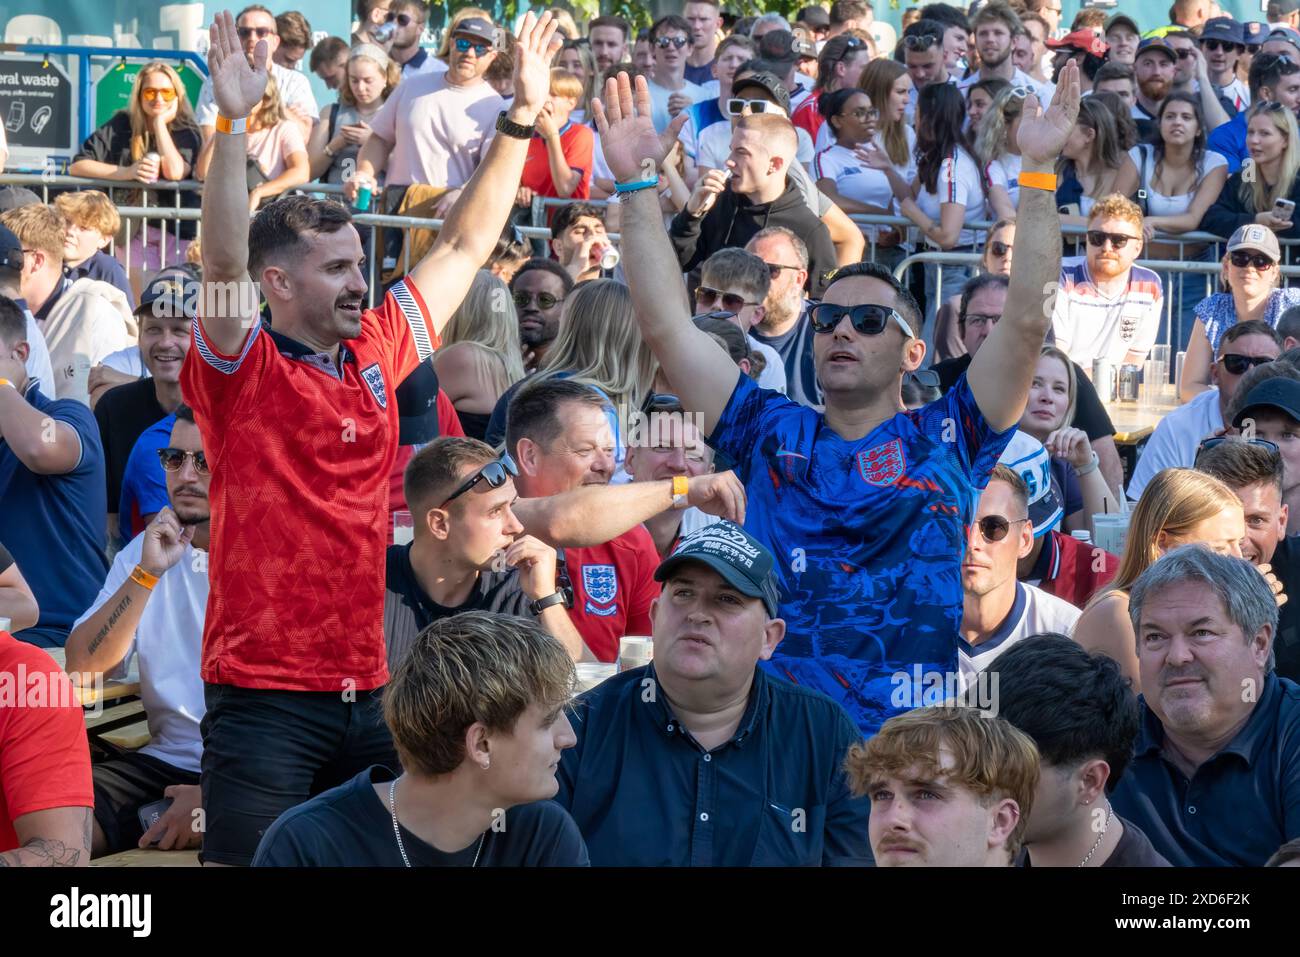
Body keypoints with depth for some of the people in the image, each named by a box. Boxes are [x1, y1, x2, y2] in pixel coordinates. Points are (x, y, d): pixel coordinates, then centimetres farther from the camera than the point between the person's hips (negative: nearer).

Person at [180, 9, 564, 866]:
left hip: (371, 690, 6)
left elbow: (466, 246, 18)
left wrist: (523, 114, 17)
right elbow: (224, 262, -22)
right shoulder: (240, 369, -4)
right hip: (266, 692, -6)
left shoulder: (379, 354, 11)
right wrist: (233, 124, -30)